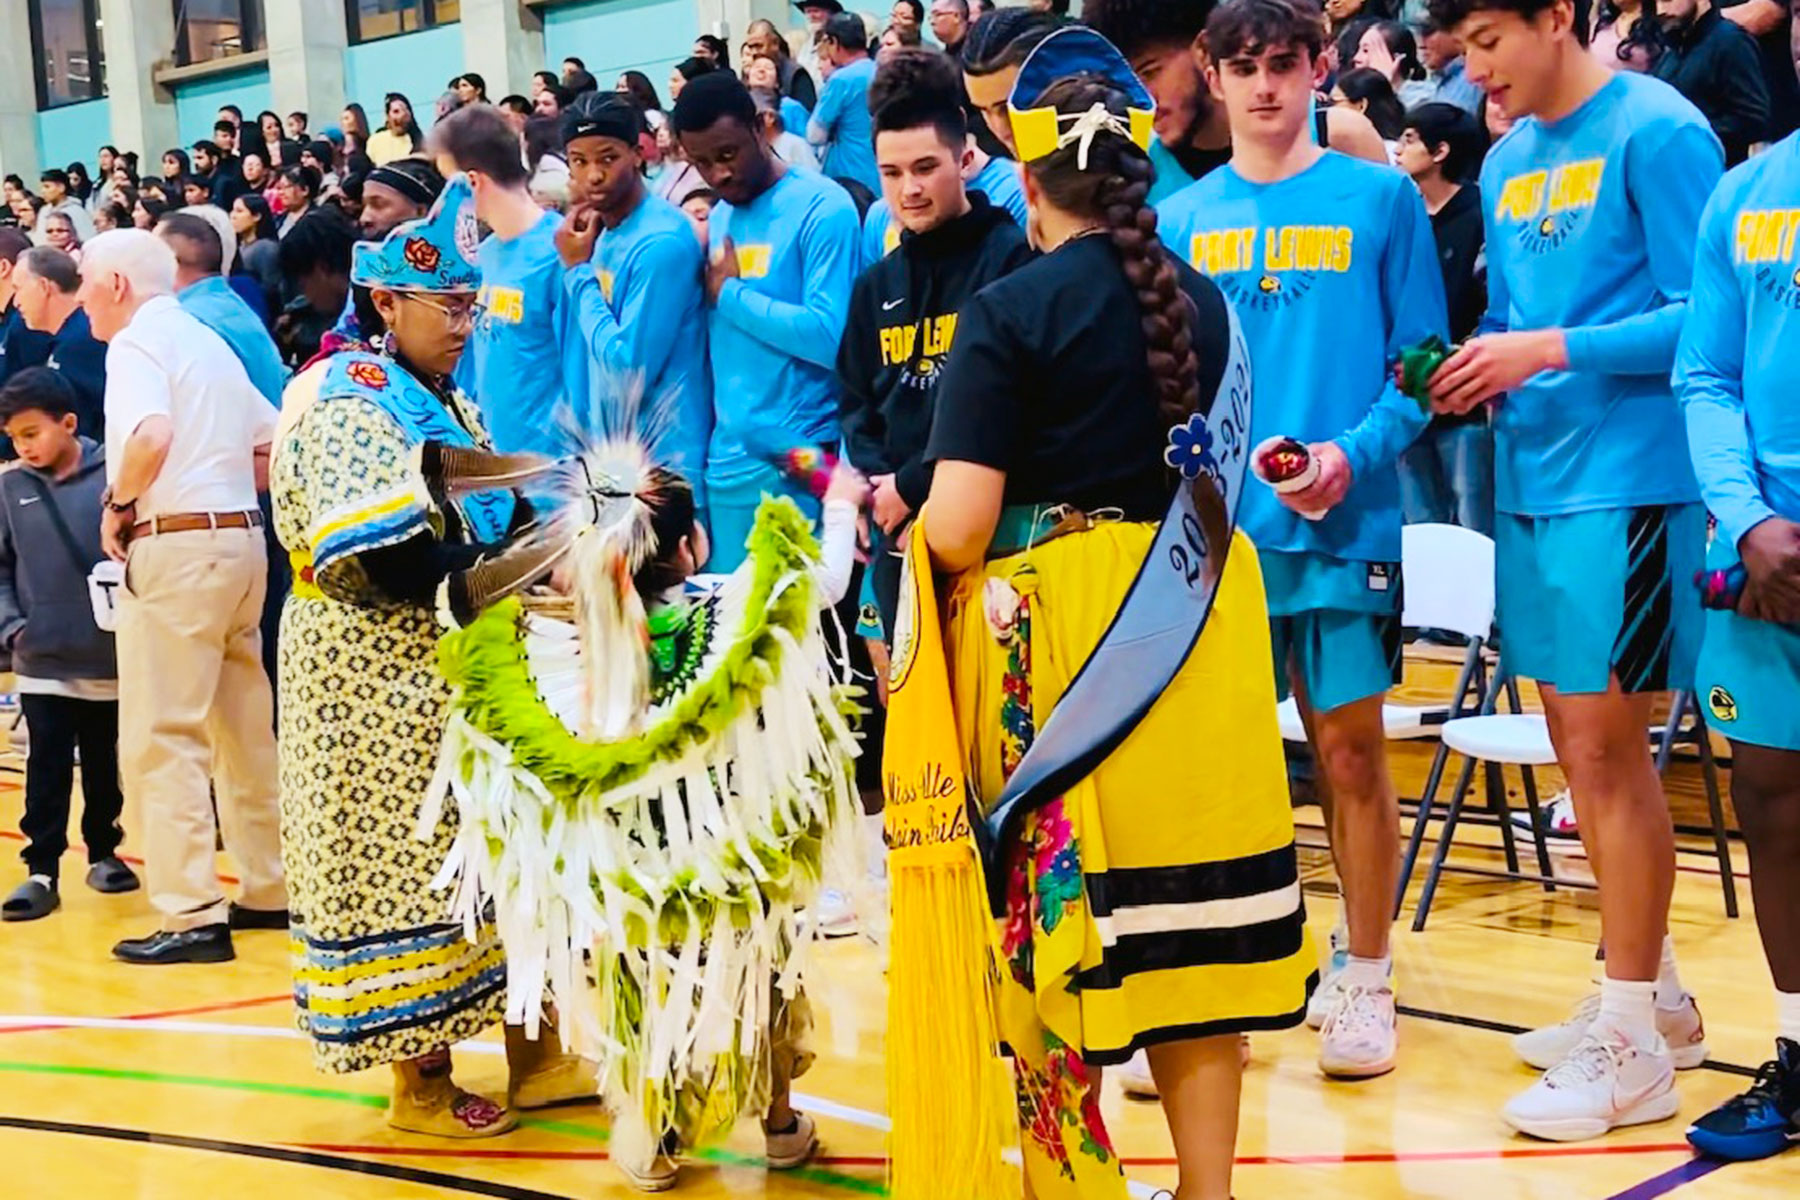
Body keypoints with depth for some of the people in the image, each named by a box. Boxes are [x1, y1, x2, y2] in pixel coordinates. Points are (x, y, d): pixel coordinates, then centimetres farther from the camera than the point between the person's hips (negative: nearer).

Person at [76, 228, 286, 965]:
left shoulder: (136, 342, -7)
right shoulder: (208, 341, 19)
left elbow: (152, 434, -26)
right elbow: (274, 446, 20)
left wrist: (119, 503, -11)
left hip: (174, 546, -9)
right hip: (241, 539, 9)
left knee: (162, 737, -6)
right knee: (244, 727, 15)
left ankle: (194, 916, -9)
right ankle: (268, 891, 21)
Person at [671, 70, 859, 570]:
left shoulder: (822, 207, -10)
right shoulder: (715, 222, 13)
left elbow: (829, 338, -20)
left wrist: (728, 292, -11)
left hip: (801, 463, -7)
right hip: (728, 462, 7)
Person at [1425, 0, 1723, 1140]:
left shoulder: (1656, 131, -9)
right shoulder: (1508, 160, 14)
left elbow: (1704, 315, -13)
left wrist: (1552, 352, -19)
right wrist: (1473, 376, 1)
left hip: (1626, 477, -8)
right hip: (1532, 477, 8)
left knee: (1604, 743, -6)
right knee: (1579, 738, 12)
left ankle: (1632, 1044, 4)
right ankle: (1652, 991, 27)